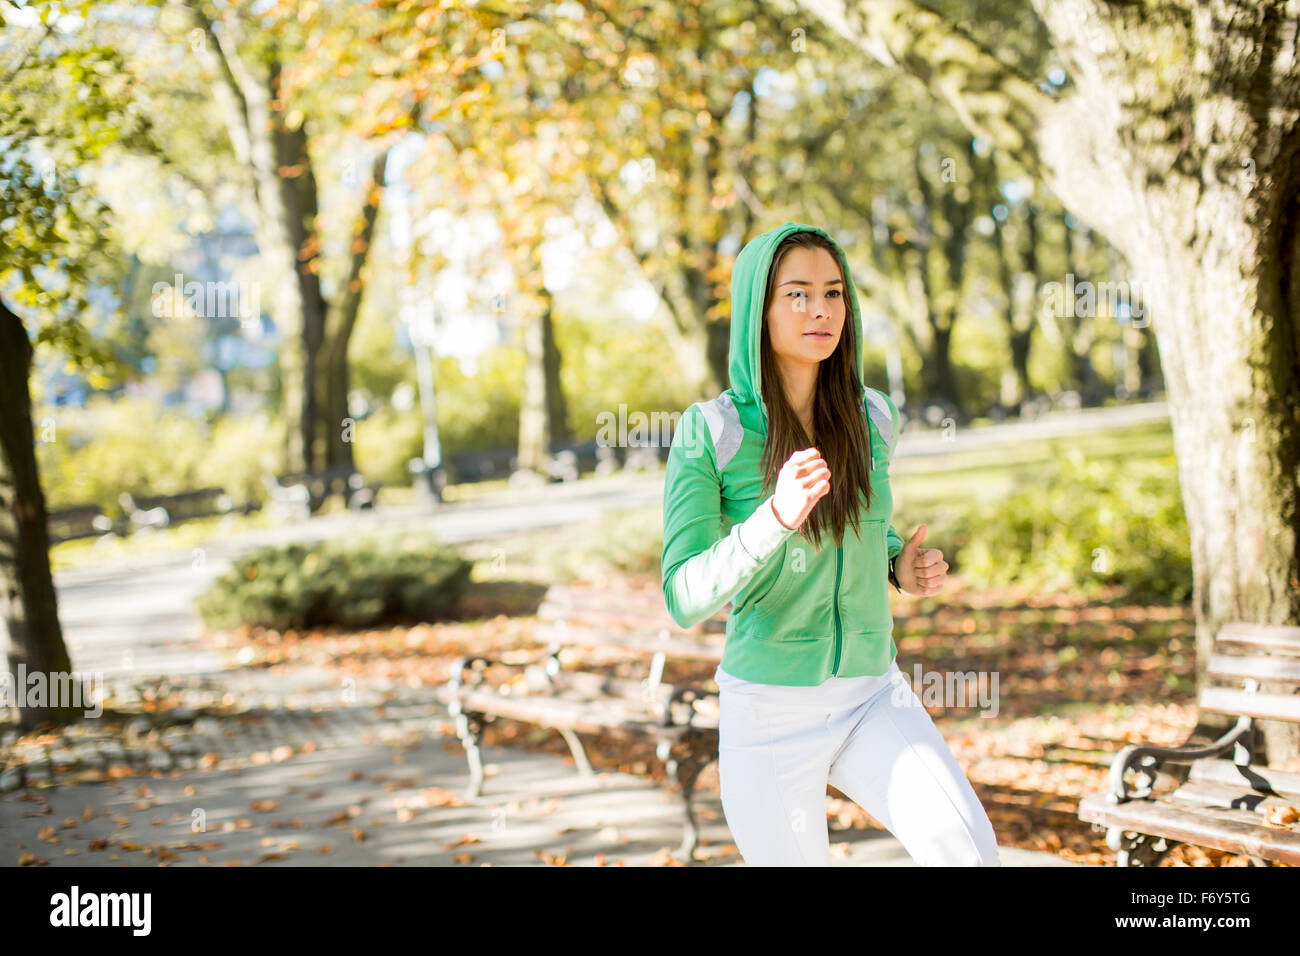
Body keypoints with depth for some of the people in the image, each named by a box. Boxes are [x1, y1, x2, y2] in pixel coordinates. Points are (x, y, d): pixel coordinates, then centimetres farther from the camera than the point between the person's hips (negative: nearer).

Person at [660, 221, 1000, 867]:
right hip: (770, 709, -3)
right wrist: (777, 515, -32)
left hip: (871, 697, 3)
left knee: (970, 854, -18)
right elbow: (685, 597, -17)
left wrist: (903, 566, -2)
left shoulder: (870, 417, 1)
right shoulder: (710, 432, -13)